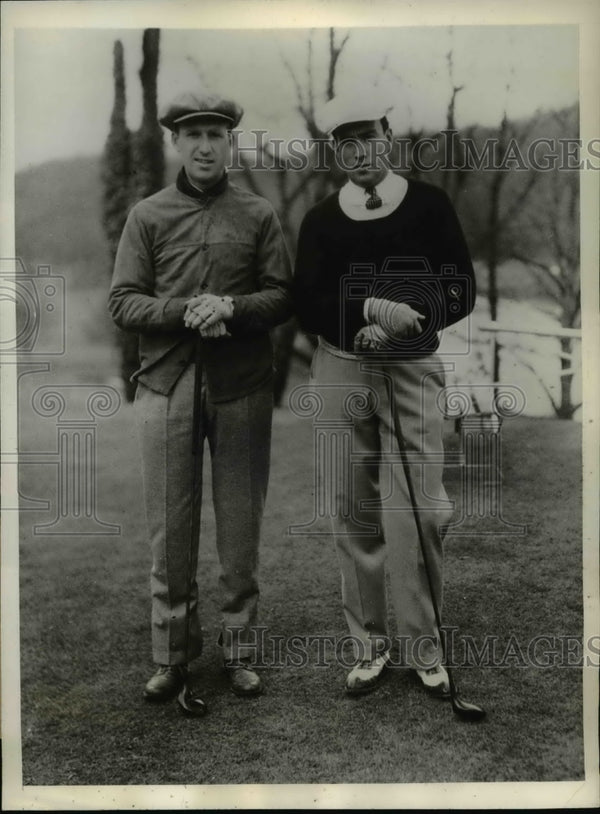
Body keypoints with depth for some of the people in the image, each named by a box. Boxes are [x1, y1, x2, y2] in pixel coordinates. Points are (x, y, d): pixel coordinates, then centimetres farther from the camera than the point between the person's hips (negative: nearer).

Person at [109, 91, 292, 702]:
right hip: (166, 384, 0)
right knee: (168, 526, 4)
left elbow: (283, 296, 3)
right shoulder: (147, 216, 8)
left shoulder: (258, 215, 8)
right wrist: (184, 312, -14)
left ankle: (240, 651, 20)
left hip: (243, 386, 0)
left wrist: (231, 307, -15)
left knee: (240, 525, 6)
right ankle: (172, 654, 19)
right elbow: (121, 302, 3)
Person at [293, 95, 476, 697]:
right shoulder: (320, 220, 6)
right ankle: (369, 644, 19)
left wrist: (400, 325, -14)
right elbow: (307, 305, -3)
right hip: (340, 371, 2)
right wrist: (372, 309, -20)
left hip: (413, 368, -1)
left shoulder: (428, 205, 4)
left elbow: (462, 291, 1)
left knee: (418, 511, -4)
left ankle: (424, 649, 12)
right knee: (353, 511, 5)